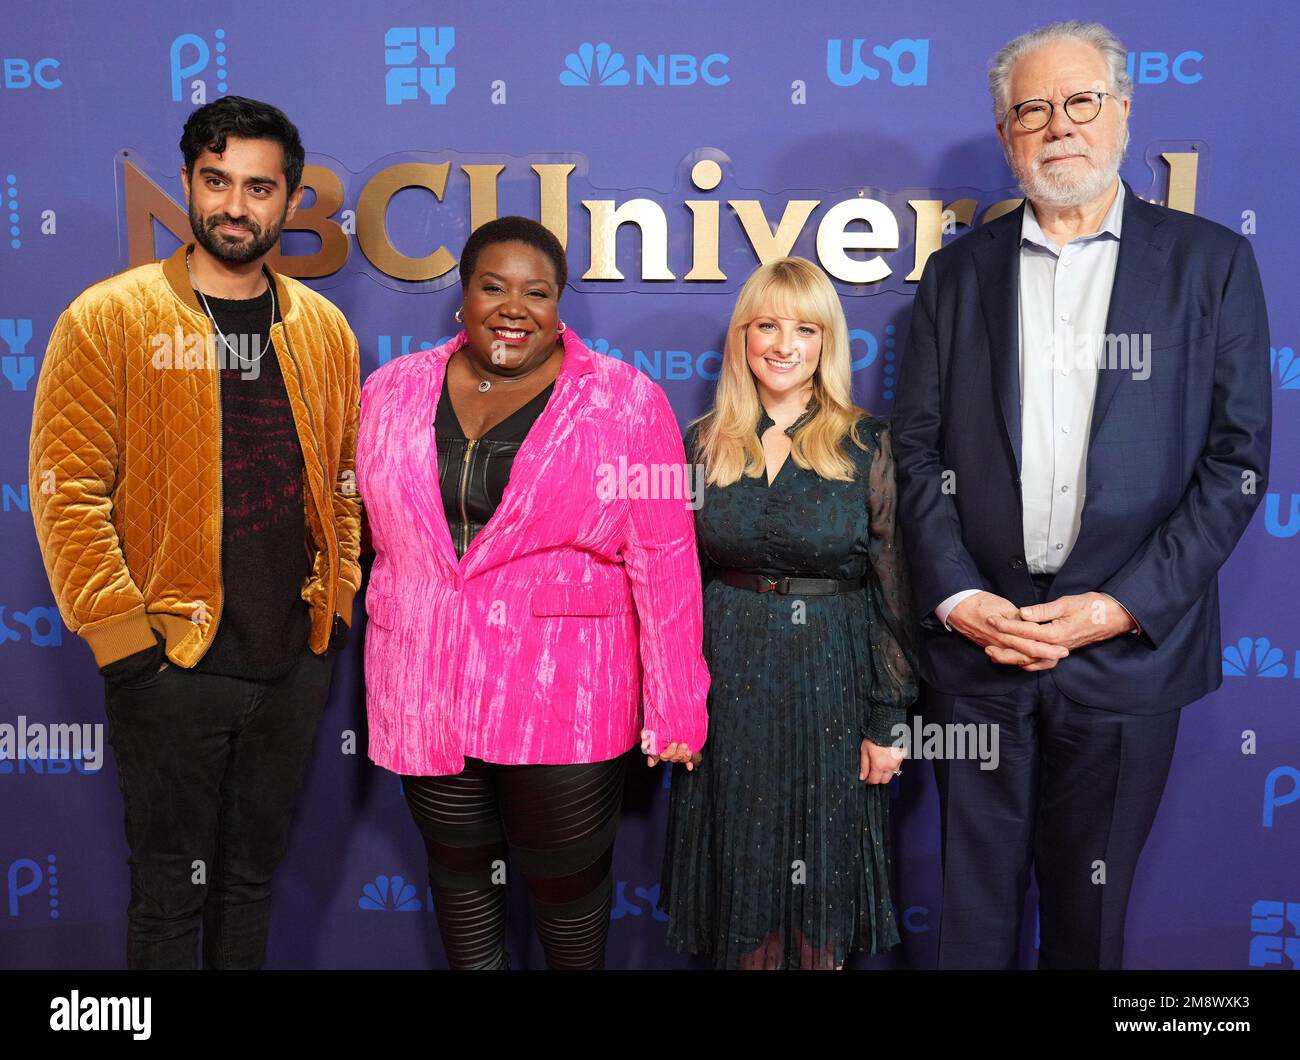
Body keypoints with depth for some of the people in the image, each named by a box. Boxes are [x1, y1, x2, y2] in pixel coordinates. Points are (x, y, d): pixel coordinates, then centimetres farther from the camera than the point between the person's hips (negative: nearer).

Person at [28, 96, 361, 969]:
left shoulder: (324, 330, 6)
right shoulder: (110, 318, -6)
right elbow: (67, 491, -9)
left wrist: (333, 608, 5)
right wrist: (125, 637, -13)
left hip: (296, 661, 4)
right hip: (172, 665, -3)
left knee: (253, 878, 19)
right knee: (172, 893, 9)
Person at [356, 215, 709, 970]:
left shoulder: (625, 402, -5)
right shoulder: (393, 393, 5)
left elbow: (664, 561, -8)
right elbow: (365, 526, 13)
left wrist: (674, 707, -9)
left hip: (565, 701, -3)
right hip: (426, 693, 3)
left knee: (566, 880, 11)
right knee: (458, 864, 18)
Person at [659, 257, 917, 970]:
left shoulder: (866, 445, -3)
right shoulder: (704, 443, 4)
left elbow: (891, 588, -3)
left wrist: (885, 722, -5)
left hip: (831, 683, -1)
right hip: (727, 681, 2)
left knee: (821, 879, 10)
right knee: (740, 870, 11)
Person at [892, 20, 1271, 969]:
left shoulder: (1211, 263, 2)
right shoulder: (959, 271, 7)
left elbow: (1236, 460, -2)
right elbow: (919, 447, 4)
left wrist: (1123, 605, -11)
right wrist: (956, 597, -7)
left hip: (1127, 643, -1)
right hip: (977, 636, 1)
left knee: (1091, 905, 13)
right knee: (975, 896, 13)